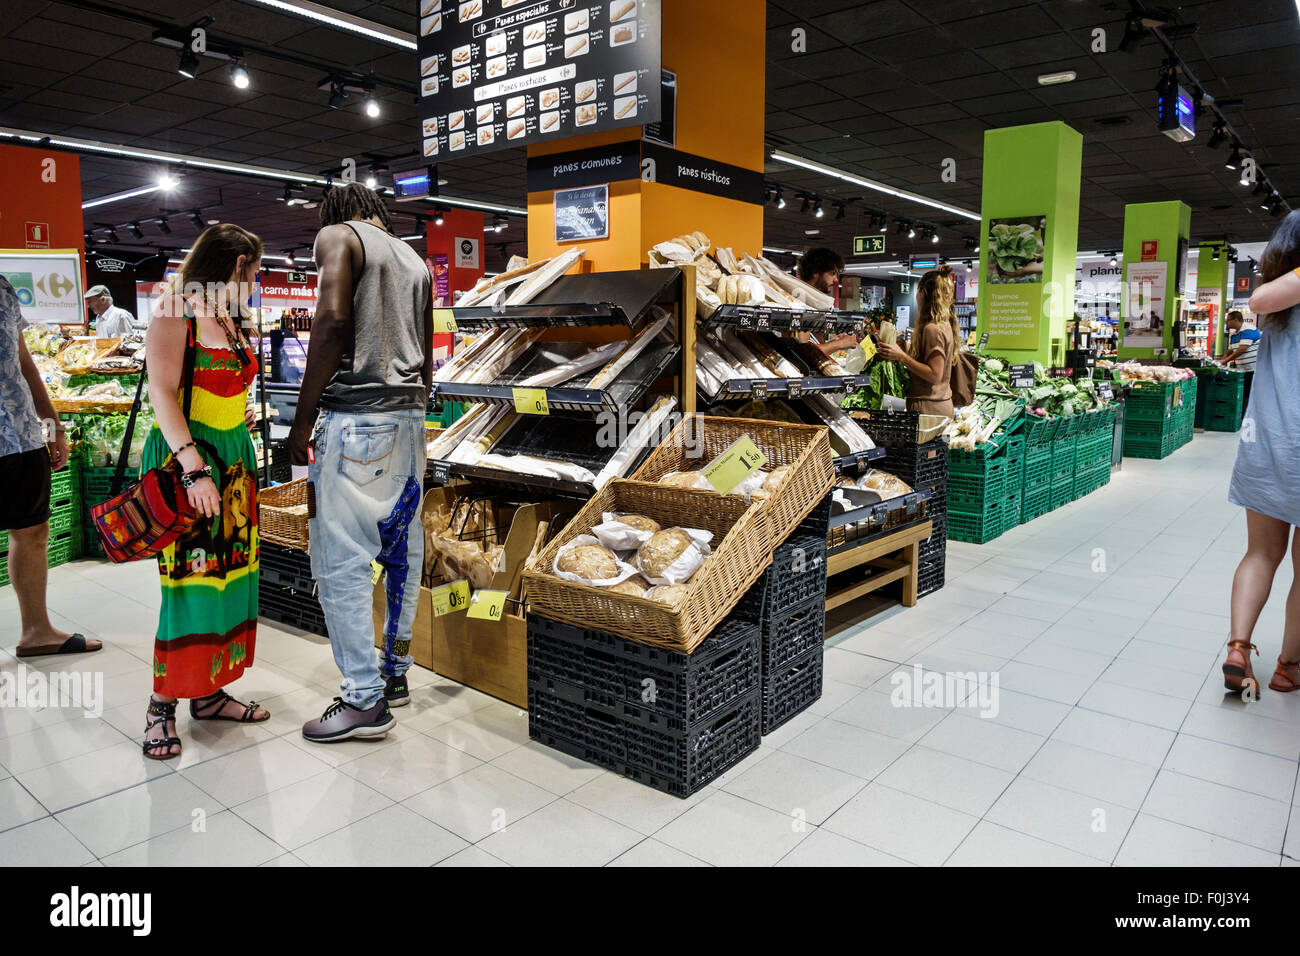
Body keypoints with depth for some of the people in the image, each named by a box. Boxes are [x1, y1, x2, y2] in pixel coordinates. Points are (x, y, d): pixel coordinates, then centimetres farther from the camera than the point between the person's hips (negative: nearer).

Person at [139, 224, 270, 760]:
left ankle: (208, 692, 18)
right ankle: (162, 706, 6)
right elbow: (162, 393, -18)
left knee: (230, 573, 8)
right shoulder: (175, 313, -10)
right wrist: (194, 467, -26)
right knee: (188, 579, -7)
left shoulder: (229, 318, 16)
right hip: (185, 458, -8)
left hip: (233, 457, 8)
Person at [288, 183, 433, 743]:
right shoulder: (415, 261, 22)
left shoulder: (337, 236, 2)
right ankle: (395, 674, 23)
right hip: (409, 418, 8)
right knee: (402, 551, 12)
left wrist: (301, 419, -12)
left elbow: (333, 320, -14)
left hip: (355, 418, -8)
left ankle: (364, 700, -1)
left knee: (341, 561, -4)